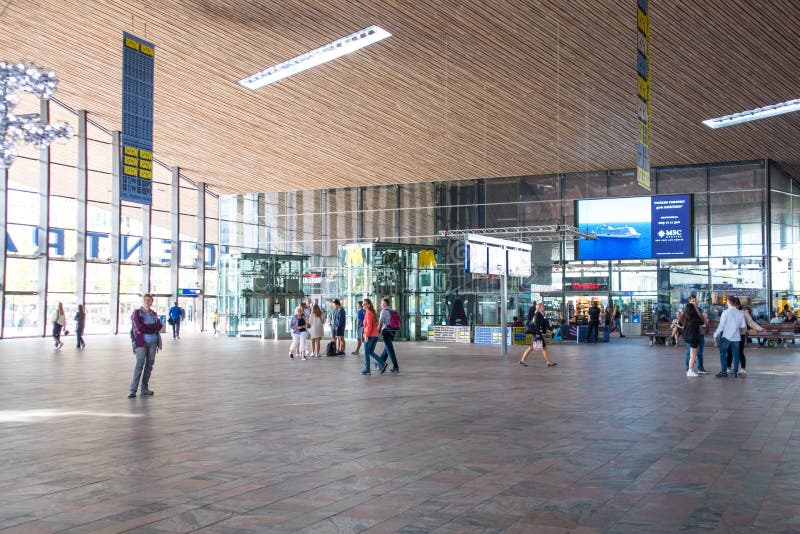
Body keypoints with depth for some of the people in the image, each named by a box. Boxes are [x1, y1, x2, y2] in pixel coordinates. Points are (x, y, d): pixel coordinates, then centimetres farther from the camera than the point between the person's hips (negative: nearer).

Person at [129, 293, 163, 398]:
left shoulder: (154, 314, 14)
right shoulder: (137, 313, 1)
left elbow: (159, 326, -1)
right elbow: (139, 328, -12)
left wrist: (146, 328, -10)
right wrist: (153, 328, -7)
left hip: (153, 342, 5)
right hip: (141, 342, -5)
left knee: (149, 364, 5)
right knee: (140, 364, -12)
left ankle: (144, 388, 13)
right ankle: (133, 390, -12)